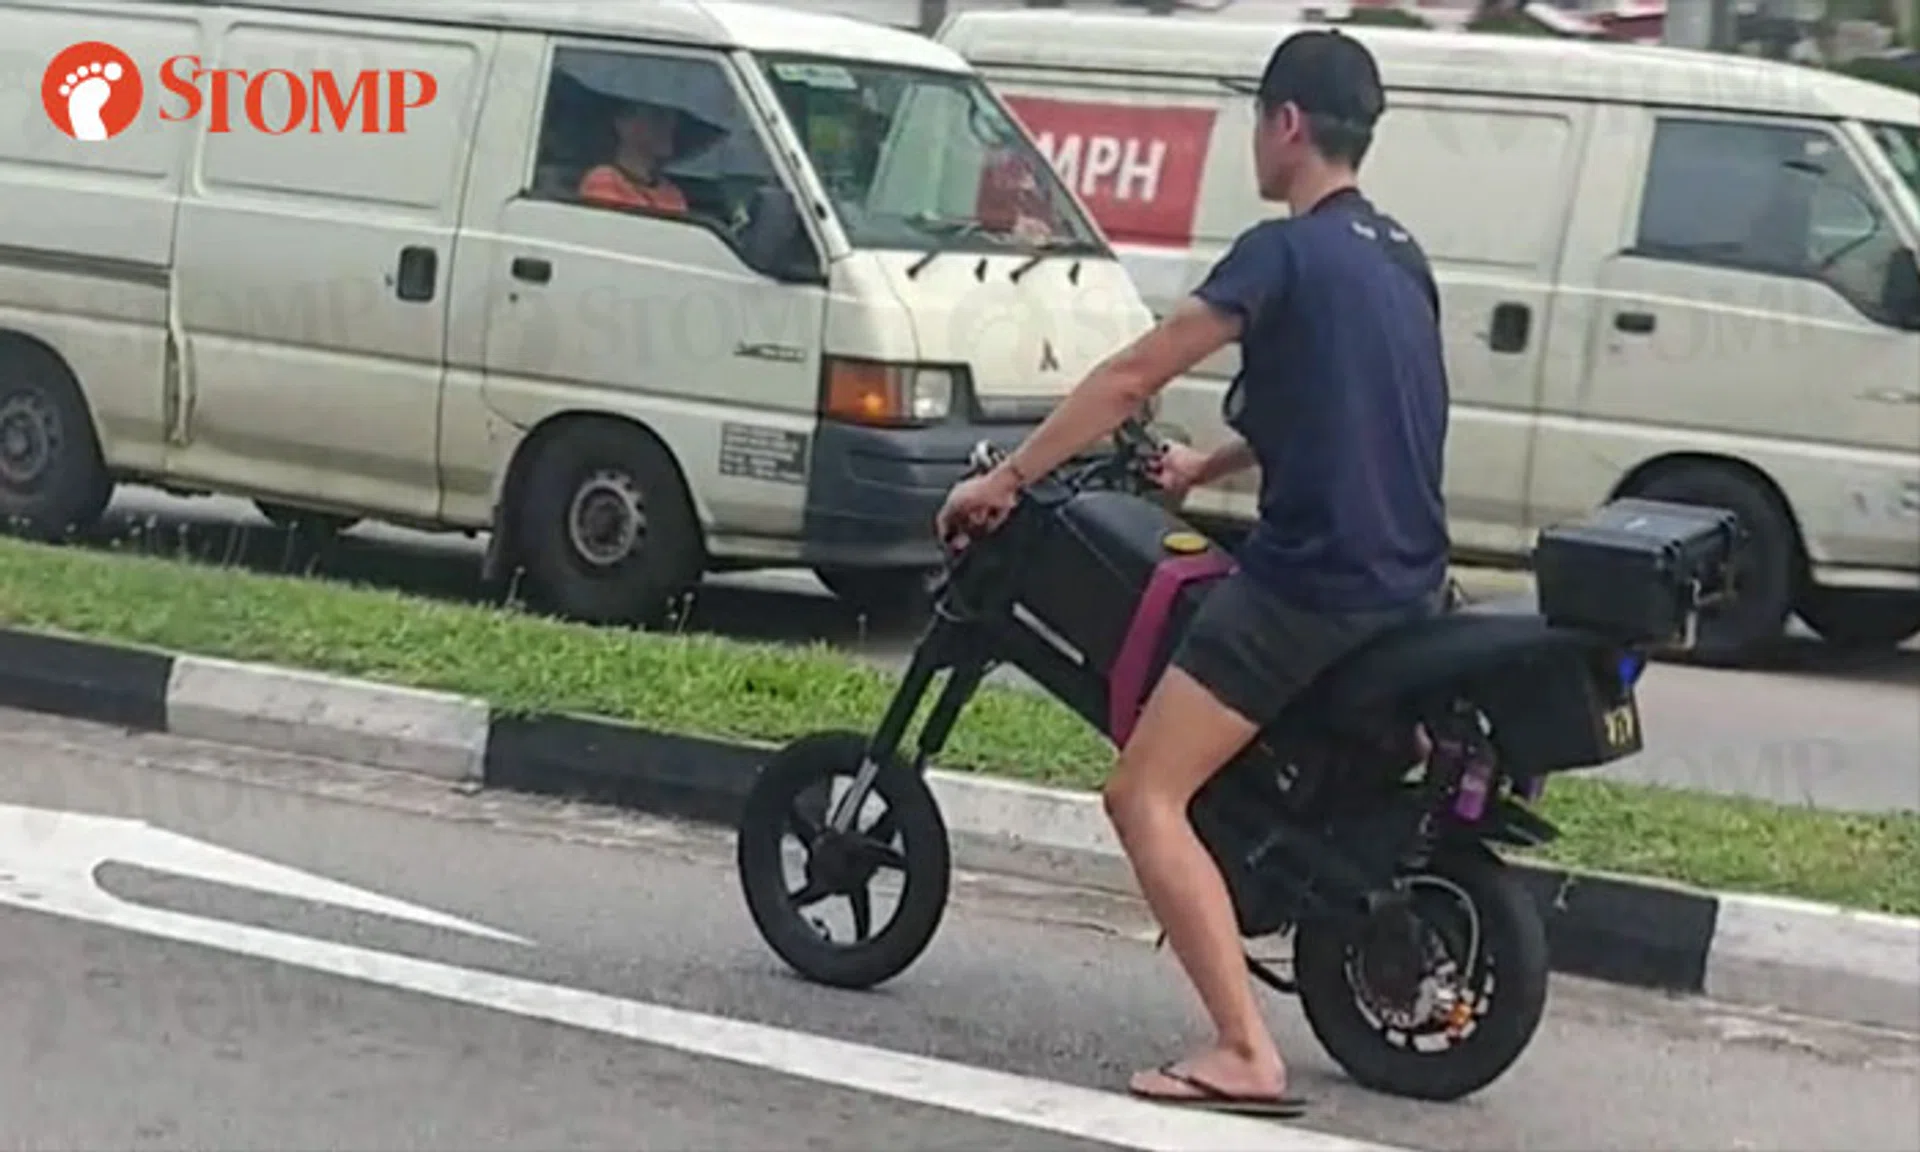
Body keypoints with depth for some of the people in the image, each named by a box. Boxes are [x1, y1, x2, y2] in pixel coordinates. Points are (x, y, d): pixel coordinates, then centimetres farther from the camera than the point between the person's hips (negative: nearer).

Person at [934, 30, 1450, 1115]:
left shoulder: (1285, 251, -12)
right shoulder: (1400, 257, 14)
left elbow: (1132, 378, -12)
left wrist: (1006, 479, -5)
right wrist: (1209, 466, 35)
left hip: (1309, 578, -9)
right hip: (1409, 582, 9)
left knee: (1145, 797, -9)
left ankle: (1247, 1053, -18)